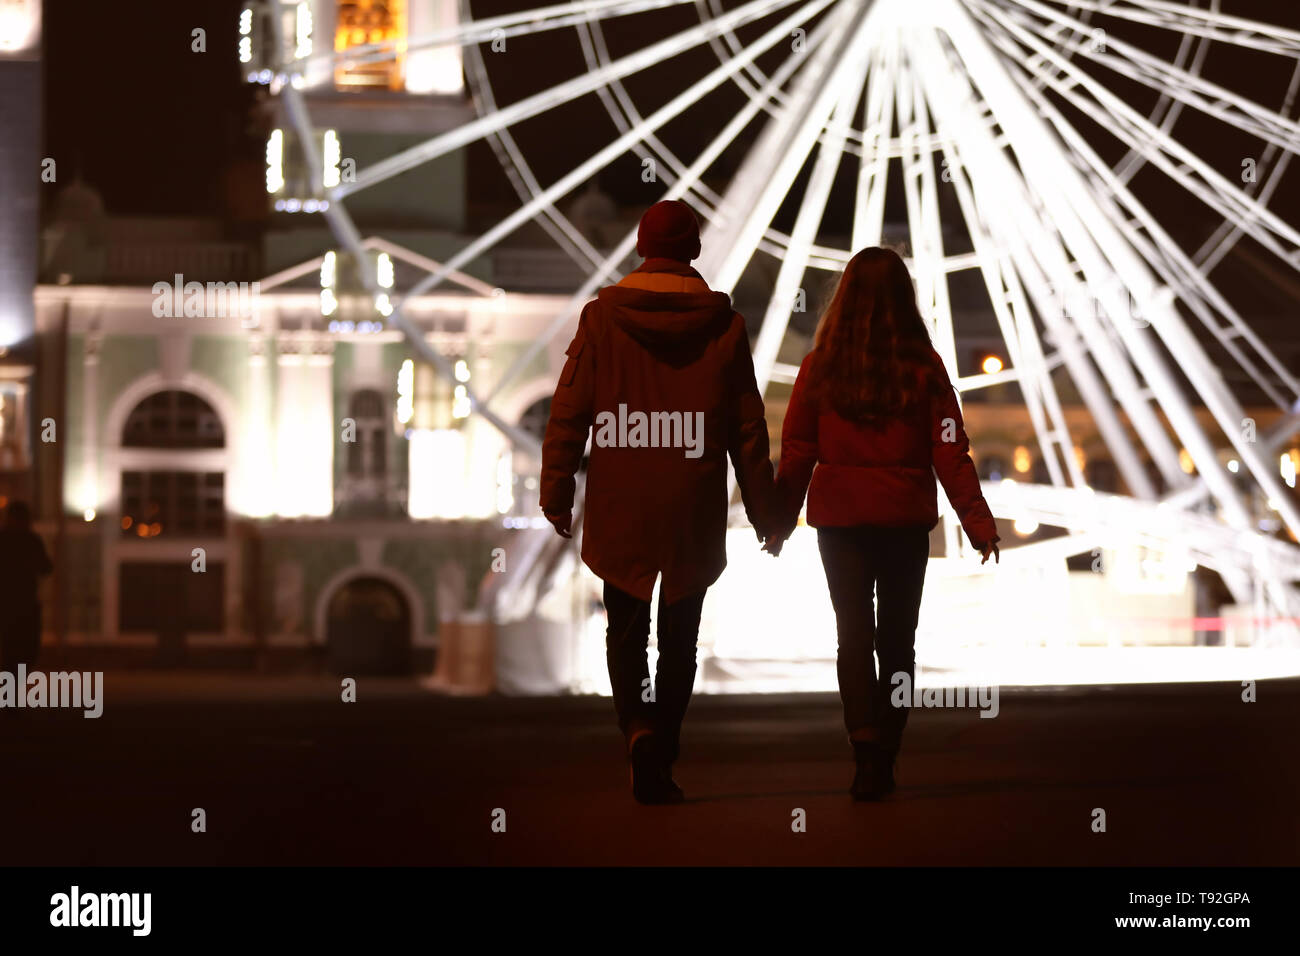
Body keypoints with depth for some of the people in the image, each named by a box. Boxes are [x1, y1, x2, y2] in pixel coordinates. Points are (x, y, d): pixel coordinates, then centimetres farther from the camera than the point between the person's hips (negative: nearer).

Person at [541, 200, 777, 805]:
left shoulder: (602, 318, -2)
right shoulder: (724, 324, 0)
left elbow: (568, 415, -3)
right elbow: (748, 430, 3)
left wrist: (556, 496, 4)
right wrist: (763, 510, 9)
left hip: (619, 511, 0)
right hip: (695, 512, 1)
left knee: (625, 632, 10)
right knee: (680, 639, 10)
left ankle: (640, 728, -14)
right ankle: (660, 765, 11)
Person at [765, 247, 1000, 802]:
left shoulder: (821, 366, -5)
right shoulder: (923, 367, -6)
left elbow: (796, 453, -1)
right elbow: (950, 452, -5)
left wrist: (782, 521, 9)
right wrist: (977, 521, 1)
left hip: (839, 519, 0)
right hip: (906, 520, 0)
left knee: (854, 635, 2)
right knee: (896, 640, 10)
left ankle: (867, 748, -17)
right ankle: (883, 761, 14)